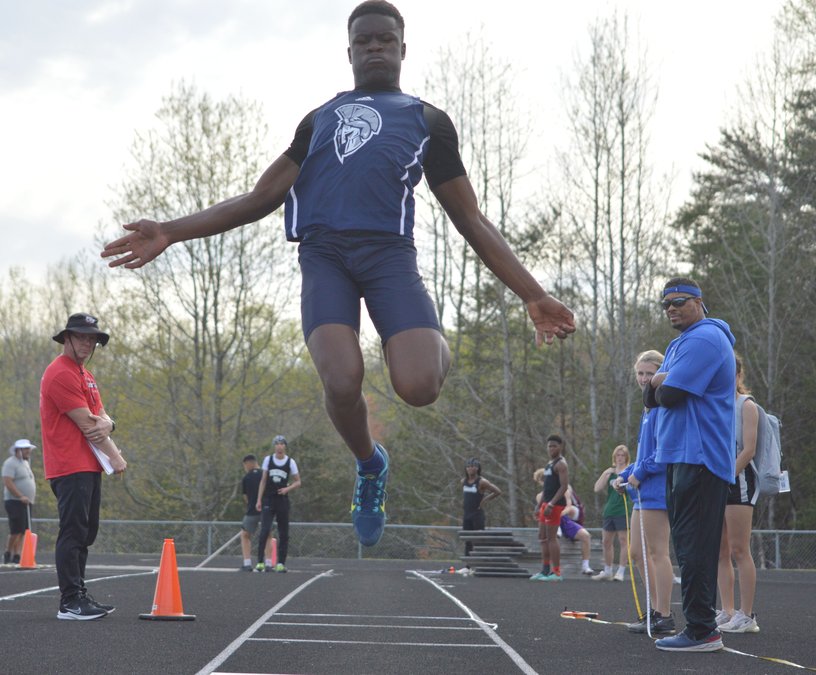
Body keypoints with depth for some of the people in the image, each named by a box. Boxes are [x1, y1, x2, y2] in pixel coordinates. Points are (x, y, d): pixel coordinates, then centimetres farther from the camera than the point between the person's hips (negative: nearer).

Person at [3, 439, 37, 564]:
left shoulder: (25, 463, 21)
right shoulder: (11, 463, -8)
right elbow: (8, 482, -18)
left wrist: (30, 497, 16)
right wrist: (20, 496, -24)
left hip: (26, 502, 9)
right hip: (15, 501, -9)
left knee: (23, 531, 3)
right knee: (16, 531, -12)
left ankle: (17, 556, 2)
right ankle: (8, 554, -4)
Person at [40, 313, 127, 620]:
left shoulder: (85, 375, 20)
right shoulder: (61, 373, -12)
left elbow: (102, 417, 15)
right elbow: (85, 422, -15)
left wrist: (105, 425, -11)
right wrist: (115, 456, -8)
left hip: (90, 467, 10)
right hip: (70, 468, -10)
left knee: (85, 534, 12)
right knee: (73, 533, -12)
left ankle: (79, 596, 17)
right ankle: (70, 602, -12)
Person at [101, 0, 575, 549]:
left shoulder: (428, 119, 22)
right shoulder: (319, 119, 28)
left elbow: (473, 222, 20)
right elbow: (261, 200, 24)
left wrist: (534, 295, 13)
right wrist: (171, 232, 13)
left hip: (388, 250, -1)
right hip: (324, 251, 2)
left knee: (417, 385, -26)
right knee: (342, 384, -26)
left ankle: (439, 349, 14)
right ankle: (370, 466, 9)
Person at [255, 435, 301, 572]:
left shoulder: (290, 462, 2)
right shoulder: (267, 459, 5)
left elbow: (298, 482, 8)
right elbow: (263, 481, 7)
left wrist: (288, 488, -12)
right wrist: (259, 500, 2)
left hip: (283, 500, 1)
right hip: (268, 500, -1)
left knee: (284, 534, 2)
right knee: (265, 530, -13)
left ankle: (281, 563, 8)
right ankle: (260, 562, -12)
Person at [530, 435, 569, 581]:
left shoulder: (561, 464, -11)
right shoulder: (549, 464, 19)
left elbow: (564, 486, -19)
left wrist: (551, 504, -24)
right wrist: (539, 505, 20)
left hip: (555, 504, -10)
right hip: (546, 503, 10)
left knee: (551, 537, -9)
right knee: (542, 537, 11)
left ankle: (556, 572, -6)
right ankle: (545, 570, 16)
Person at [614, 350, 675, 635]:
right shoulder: (648, 408, 18)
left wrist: (640, 473, -15)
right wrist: (625, 475, 14)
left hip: (657, 489, -10)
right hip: (643, 491, 10)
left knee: (657, 553, -5)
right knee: (637, 552, 13)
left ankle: (664, 617, 2)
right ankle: (658, 610, 20)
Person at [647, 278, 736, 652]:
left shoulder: (704, 339, -13)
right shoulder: (679, 344, 21)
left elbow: (669, 395, -19)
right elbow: (651, 398, 16)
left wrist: (662, 385, 3)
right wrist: (658, 382, -6)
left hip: (698, 457, -11)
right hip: (682, 455, 11)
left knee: (694, 546, -11)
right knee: (690, 545, 12)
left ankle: (701, 631, -11)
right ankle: (702, 625, 17)